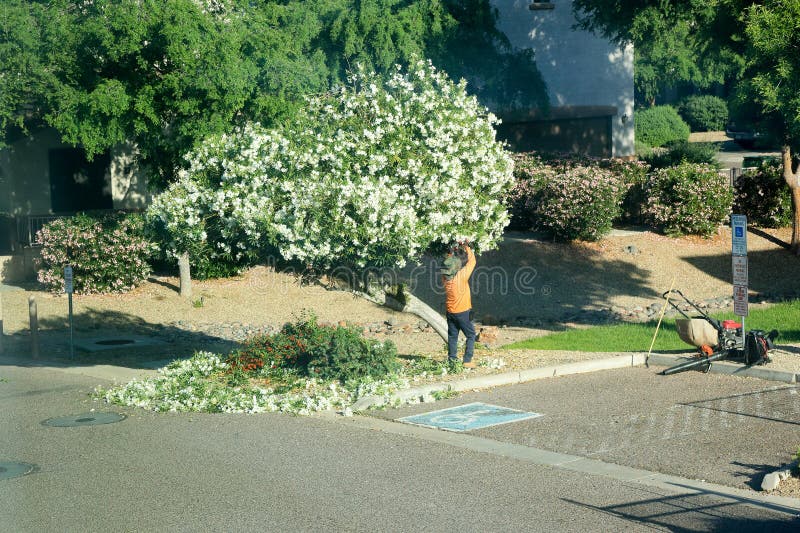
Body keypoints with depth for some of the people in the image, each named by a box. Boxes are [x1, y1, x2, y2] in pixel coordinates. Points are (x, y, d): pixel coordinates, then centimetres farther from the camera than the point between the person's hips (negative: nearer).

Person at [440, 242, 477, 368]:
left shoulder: (445, 277, -4)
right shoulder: (461, 275, -19)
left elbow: (448, 263, 17)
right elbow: (471, 261, -8)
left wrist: (452, 251, 13)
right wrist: (466, 248, 3)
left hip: (450, 311, 6)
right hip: (462, 312, -6)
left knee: (452, 336, 12)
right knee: (471, 335, 3)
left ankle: (452, 359, 12)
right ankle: (467, 361, -3)